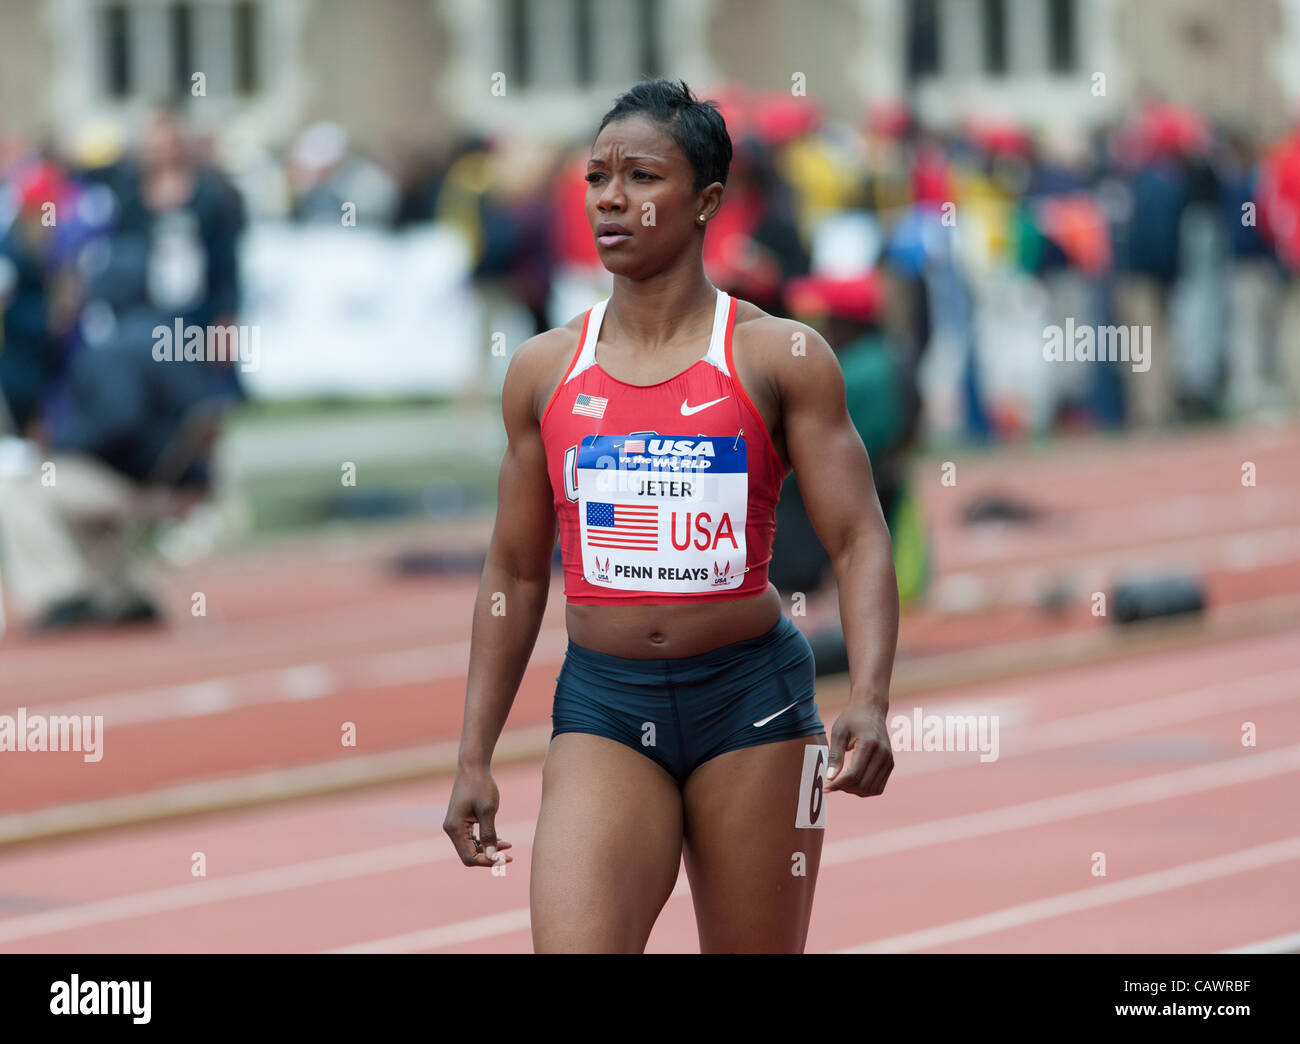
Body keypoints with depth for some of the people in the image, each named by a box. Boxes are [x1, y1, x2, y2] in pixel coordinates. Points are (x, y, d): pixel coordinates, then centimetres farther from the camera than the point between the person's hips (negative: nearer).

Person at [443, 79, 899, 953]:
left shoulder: (782, 358, 0)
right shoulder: (544, 371, 8)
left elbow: (860, 542, -5)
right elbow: (515, 572, 14)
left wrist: (870, 701, -21)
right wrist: (475, 758, 10)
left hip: (752, 698, -1)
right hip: (602, 705, 2)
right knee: (572, 946, -17)